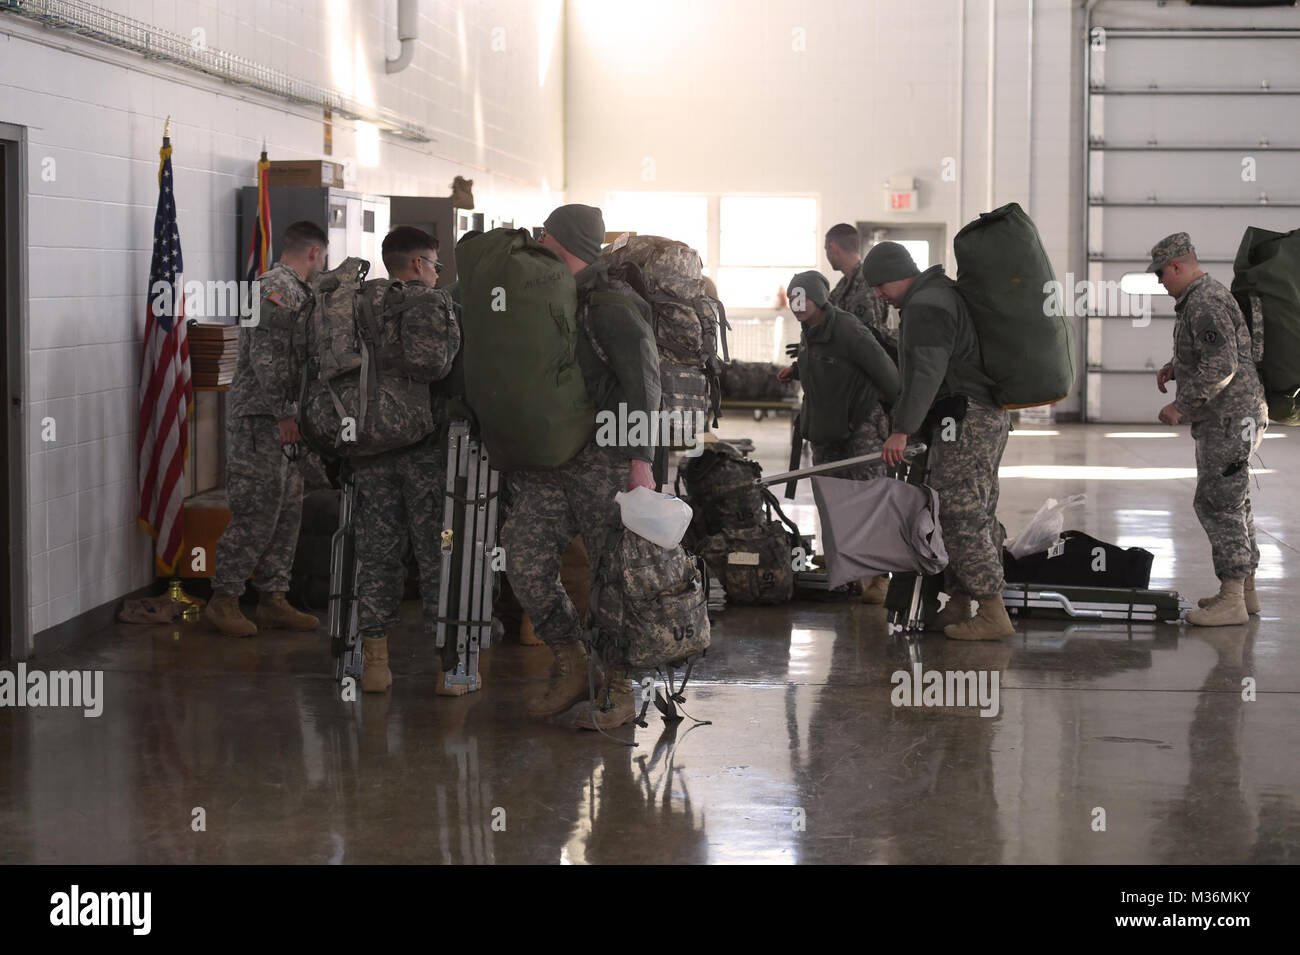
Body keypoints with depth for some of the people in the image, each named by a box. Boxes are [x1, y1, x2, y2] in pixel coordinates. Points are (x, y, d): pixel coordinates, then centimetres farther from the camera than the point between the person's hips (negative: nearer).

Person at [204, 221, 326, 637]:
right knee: (258, 514, -8)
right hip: (261, 420, -10)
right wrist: (284, 415, -21)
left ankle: (273, 599, 15)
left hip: (286, 420, 10)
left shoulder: (296, 291, 19)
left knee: (287, 513, 10)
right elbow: (267, 358, -21)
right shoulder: (275, 288, -14)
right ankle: (223, 600, 0)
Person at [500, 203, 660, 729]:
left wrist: (641, 458, -23)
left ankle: (617, 690, 7)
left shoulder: (612, 304, -8)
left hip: (604, 459, -7)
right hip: (548, 459, 7)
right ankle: (571, 667, 14)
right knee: (525, 563, -1)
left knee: (613, 572, -2)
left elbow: (642, 383, -15)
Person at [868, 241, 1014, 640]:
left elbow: (926, 374, -24)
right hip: (991, 414, 11)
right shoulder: (946, 293, 20)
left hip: (966, 422, -11)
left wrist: (902, 430, -24)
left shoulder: (925, 307, -14)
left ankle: (993, 614, -11)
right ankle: (958, 604, 16)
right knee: (976, 515, 11)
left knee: (961, 516, -10)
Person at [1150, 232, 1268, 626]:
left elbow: (1221, 366, -26)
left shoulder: (1206, 304, -19)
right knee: (1232, 504, 15)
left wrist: (1181, 406, -19)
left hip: (1230, 419, -11)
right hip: (1224, 420, 11)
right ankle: (1246, 590, 23)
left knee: (1217, 504, -10)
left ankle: (1232, 601, -9)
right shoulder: (1203, 297, 16)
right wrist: (1175, 366, 16)